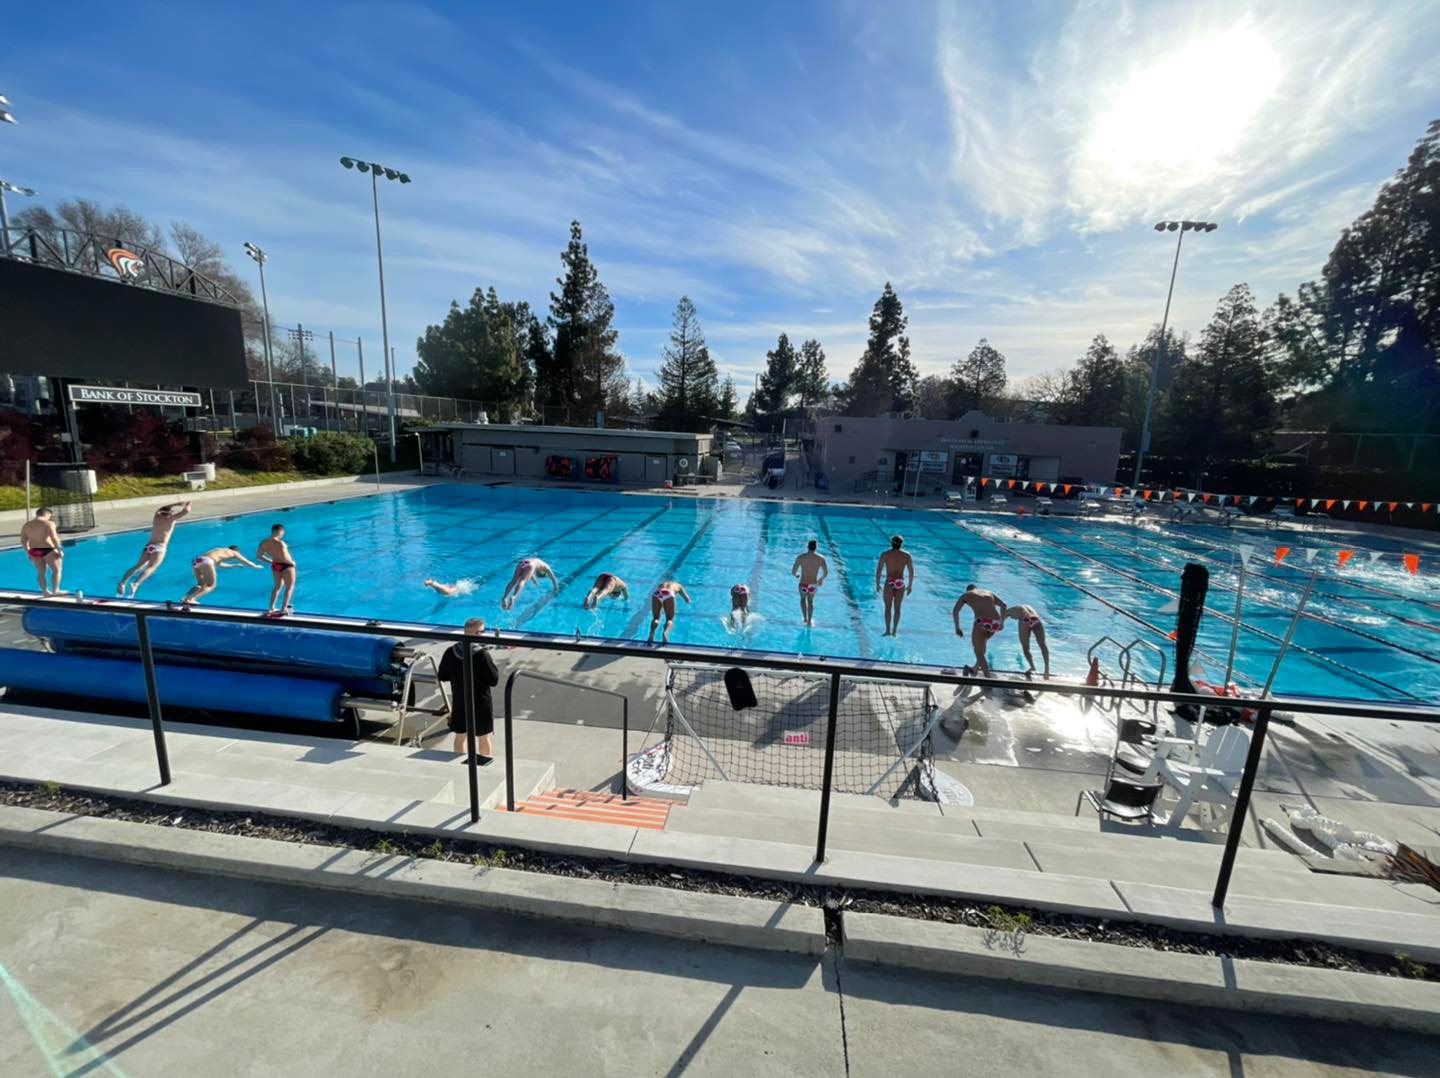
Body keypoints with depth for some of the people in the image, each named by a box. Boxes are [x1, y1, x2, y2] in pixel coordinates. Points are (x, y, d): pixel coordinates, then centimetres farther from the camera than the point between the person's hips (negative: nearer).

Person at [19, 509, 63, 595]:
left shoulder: (26, 525, 9)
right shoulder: (48, 523, -11)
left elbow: (23, 541, 11)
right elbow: (54, 538, -19)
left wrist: (28, 553, 18)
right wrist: (59, 550, -14)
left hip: (34, 551, 6)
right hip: (48, 550, -6)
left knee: (40, 572, 14)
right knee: (57, 569, 4)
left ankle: (45, 591, 15)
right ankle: (55, 591, -1)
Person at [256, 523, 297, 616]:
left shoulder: (263, 542, -6)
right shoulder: (280, 543, -28)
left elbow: (259, 556, 4)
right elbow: (285, 559, -30)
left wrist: (271, 561, 15)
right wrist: (292, 562, -9)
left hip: (275, 565, 7)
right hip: (286, 566, -7)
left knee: (277, 586, 25)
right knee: (289, 587, 11)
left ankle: (271, 609, 28)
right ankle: (284, 609, 12)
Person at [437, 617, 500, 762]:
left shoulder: (450, 652, -8)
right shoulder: (482, 655, -23)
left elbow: (442, 676, 4)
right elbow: (494, 680, -19)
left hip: (459, 703, 4)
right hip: (480, 704, -4)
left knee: (460, 736, 21)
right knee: (484, 738, 13)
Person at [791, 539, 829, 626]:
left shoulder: (800, 557, -9)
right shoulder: (821, 558, -5)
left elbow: (793, 572, -8)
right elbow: (826, 573, -3)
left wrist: (796, 574, 16)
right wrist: (821, 579, 18)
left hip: (803, 584, -1)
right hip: (813, 585, 1)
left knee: (803, 599, 31)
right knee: (810, 601, 29)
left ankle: (805, 618, 26)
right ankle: (809, 621, 31)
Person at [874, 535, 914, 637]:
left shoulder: (885, 554, 0)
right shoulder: (906, 556, 6)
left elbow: (878, 570, -3)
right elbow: (911, 572, 6)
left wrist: (877, 584, 5)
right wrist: (910, 585, 16)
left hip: (889, 583, -2)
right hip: (900, 583, 2)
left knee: (888, 608, 6)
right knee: (897, 608, 12)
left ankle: (888, 630, 2)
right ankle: (894, 631, 15)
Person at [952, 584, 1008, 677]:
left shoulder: (966, 595, 18)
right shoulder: (989, 593, 29)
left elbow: (955, 611, 9)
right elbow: (1003, 605, 22)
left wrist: (957, 628, 16)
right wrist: (1001, 622, 28)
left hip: (982, 623, -5)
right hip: (995, 623, 5)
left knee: (979, 653, 9)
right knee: (982, 640, 35)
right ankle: (977, 666, 47)